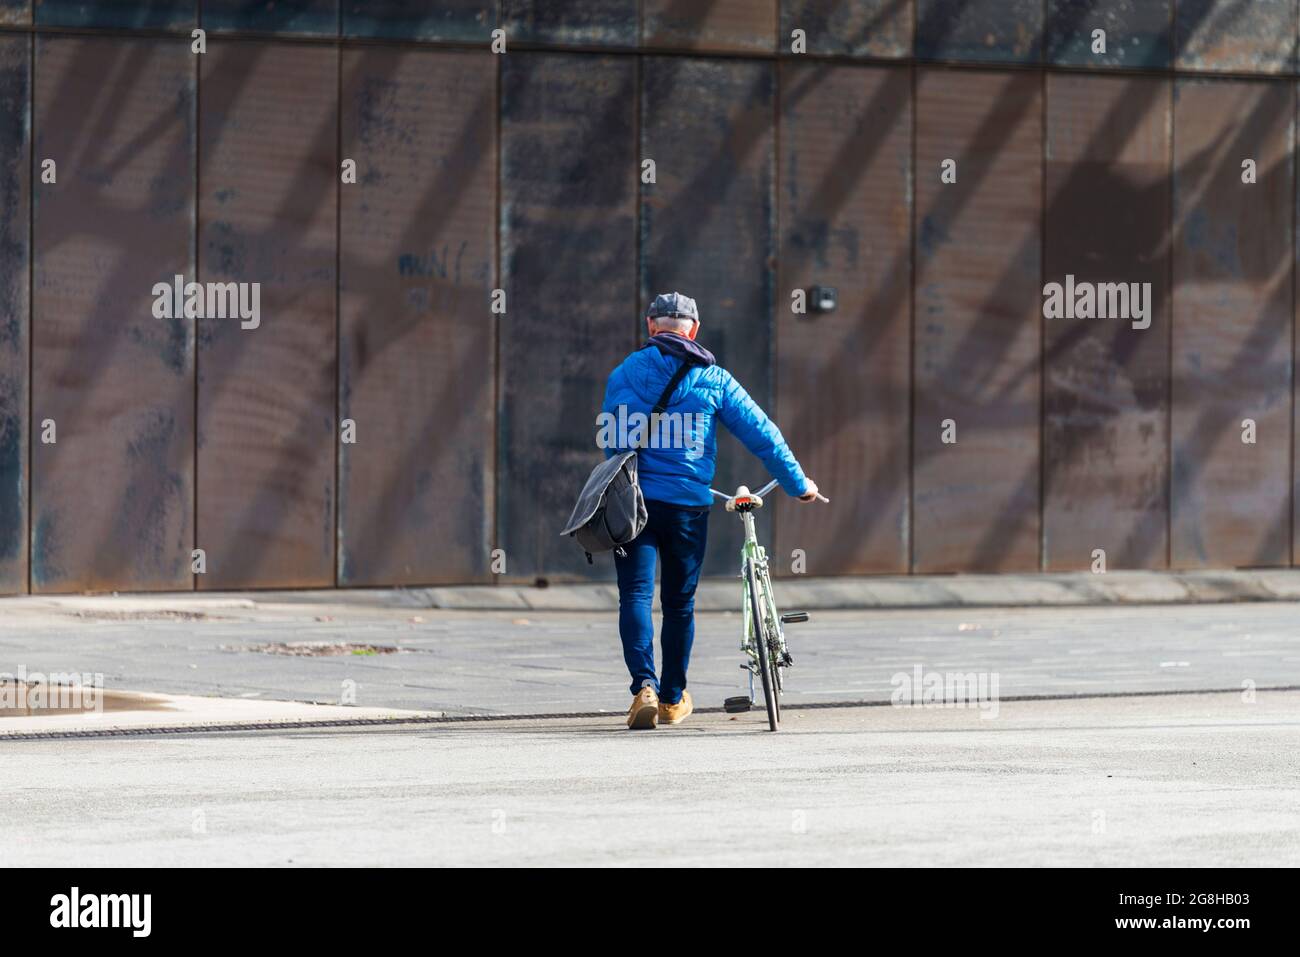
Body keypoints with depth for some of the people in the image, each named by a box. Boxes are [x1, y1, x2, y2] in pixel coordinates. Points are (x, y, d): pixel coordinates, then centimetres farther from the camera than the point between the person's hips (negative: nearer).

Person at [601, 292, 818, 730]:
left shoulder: (623, 374, 4)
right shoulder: (711, 378, 2)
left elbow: (610, 444, 8)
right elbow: (760, 433, 3)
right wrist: (798, 483, 13)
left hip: (631, 501, 0)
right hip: (687, 503, 0)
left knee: (635, 594, -2)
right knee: (679, 602, 14)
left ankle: (644, 685, -23)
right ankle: (673, 698, 24)